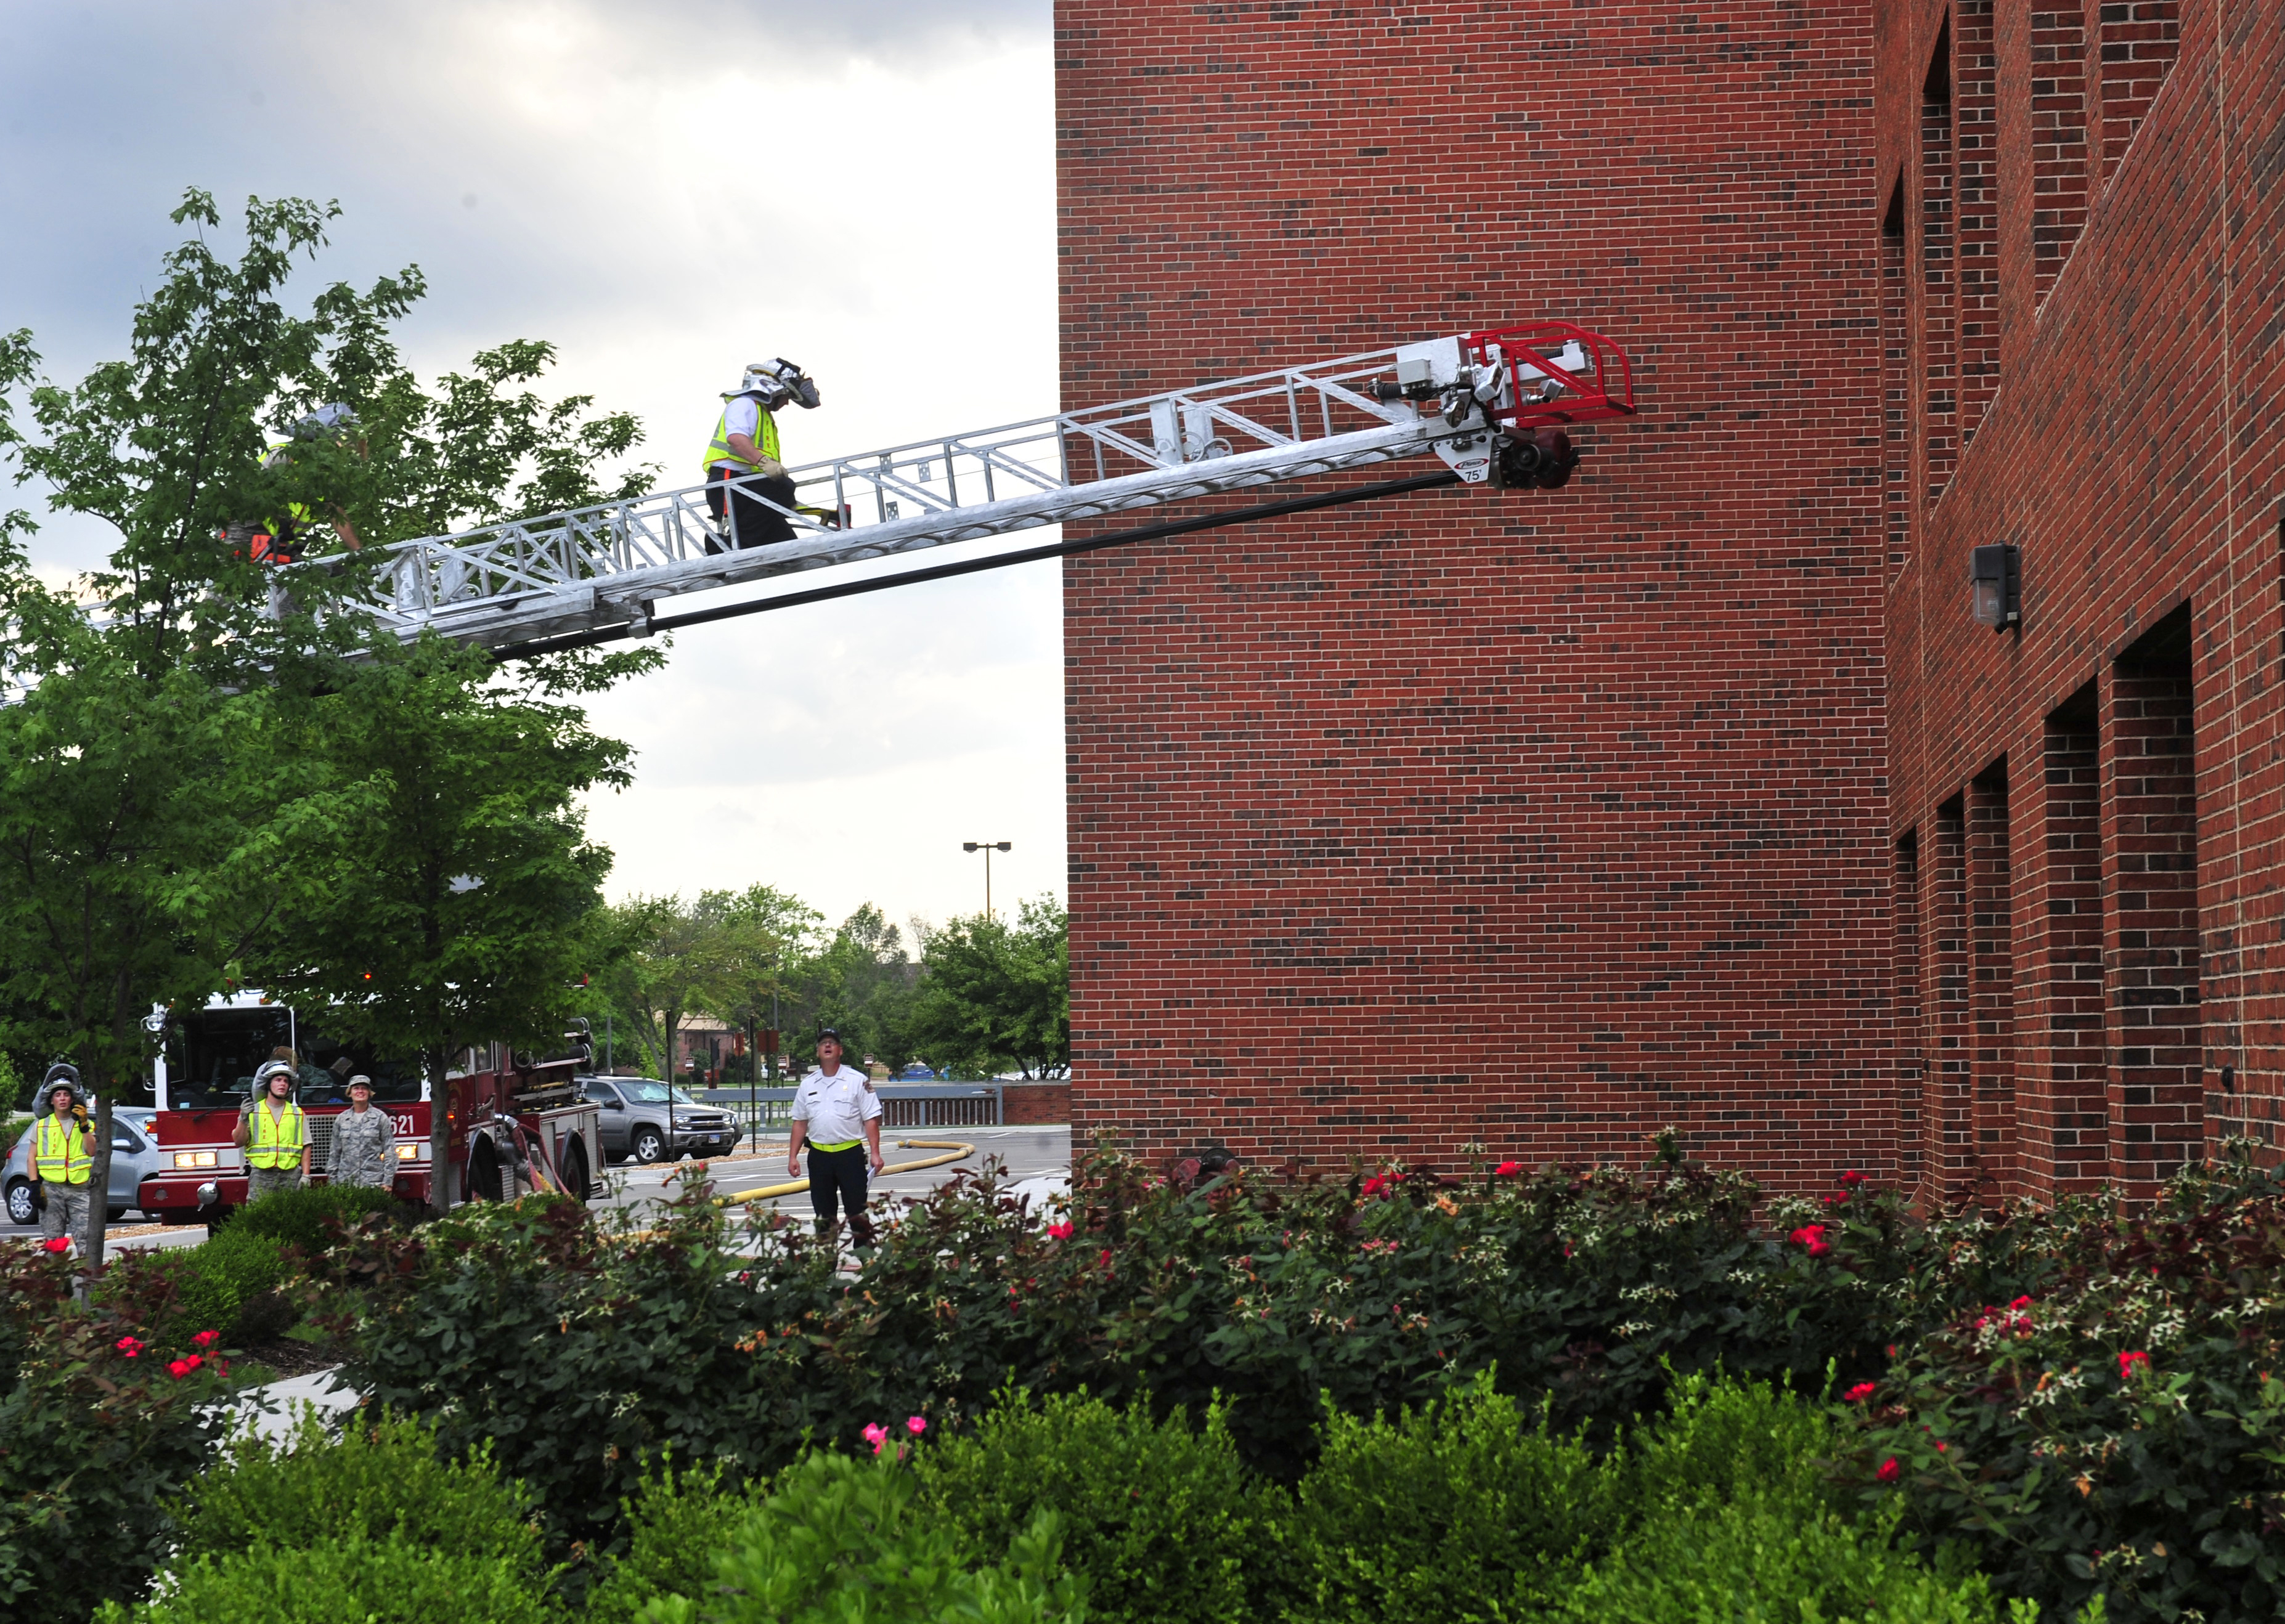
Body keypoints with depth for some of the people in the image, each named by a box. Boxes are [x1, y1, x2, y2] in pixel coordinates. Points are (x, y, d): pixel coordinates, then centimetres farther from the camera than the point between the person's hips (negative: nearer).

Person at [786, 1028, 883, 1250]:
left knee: (857, 1212, -4)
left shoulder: (857, 1081, 0)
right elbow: (800, 1123, 15)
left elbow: (871, 1120, -3)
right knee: (823, 1214, 9)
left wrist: (875, 1153, -11)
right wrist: (793, 1156, 8)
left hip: (850, 1154, -4)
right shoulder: (808, 1084, 11)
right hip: (819, 1155, 4)